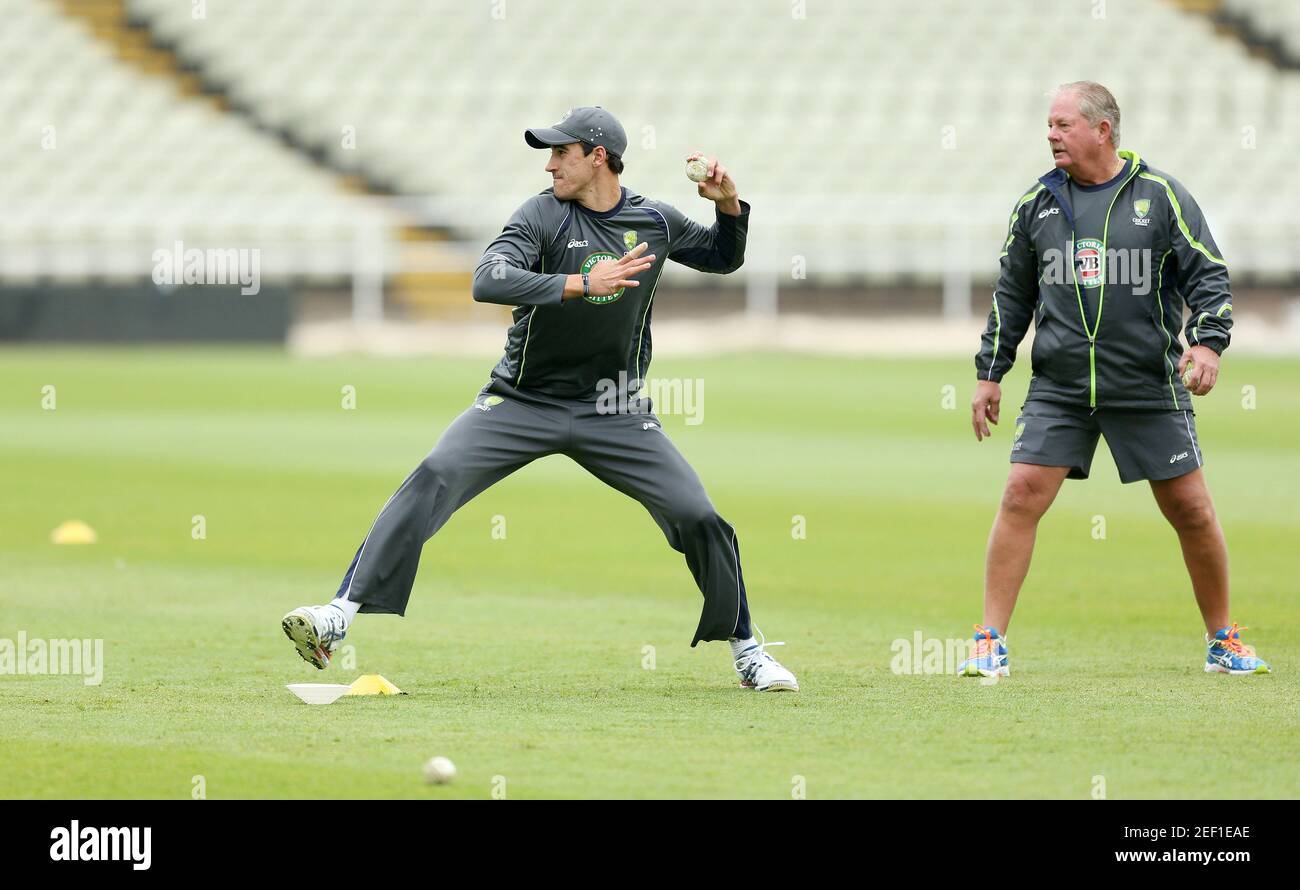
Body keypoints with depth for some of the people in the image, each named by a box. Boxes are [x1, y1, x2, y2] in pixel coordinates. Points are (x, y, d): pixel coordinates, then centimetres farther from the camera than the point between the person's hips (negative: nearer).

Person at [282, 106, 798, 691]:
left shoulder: (654, 222, 1)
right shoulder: (542, 215, -9)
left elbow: (724, 259, 18)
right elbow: (488, 280, -26)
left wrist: (728, 206, -3)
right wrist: (583, 283, -34)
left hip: (613, 412, 2)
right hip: (524, 402, -2)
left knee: (699, 517, -8)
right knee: (434, 478, -22)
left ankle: (745, 648, 14)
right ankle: (342, 613, -26)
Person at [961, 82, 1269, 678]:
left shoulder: (1162, 196, -1)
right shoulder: (1036, 203, 7)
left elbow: (1208, 275, 0)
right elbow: (1012, 295, 14)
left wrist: (1208, 341, -16)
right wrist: (989, 373, 12)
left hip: (1151, 386, -2)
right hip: (1058, 390, 2)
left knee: (1191, 510, 1)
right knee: (1021, 497, -11)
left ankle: (1223, 643, 18)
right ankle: (990, 645, -5)